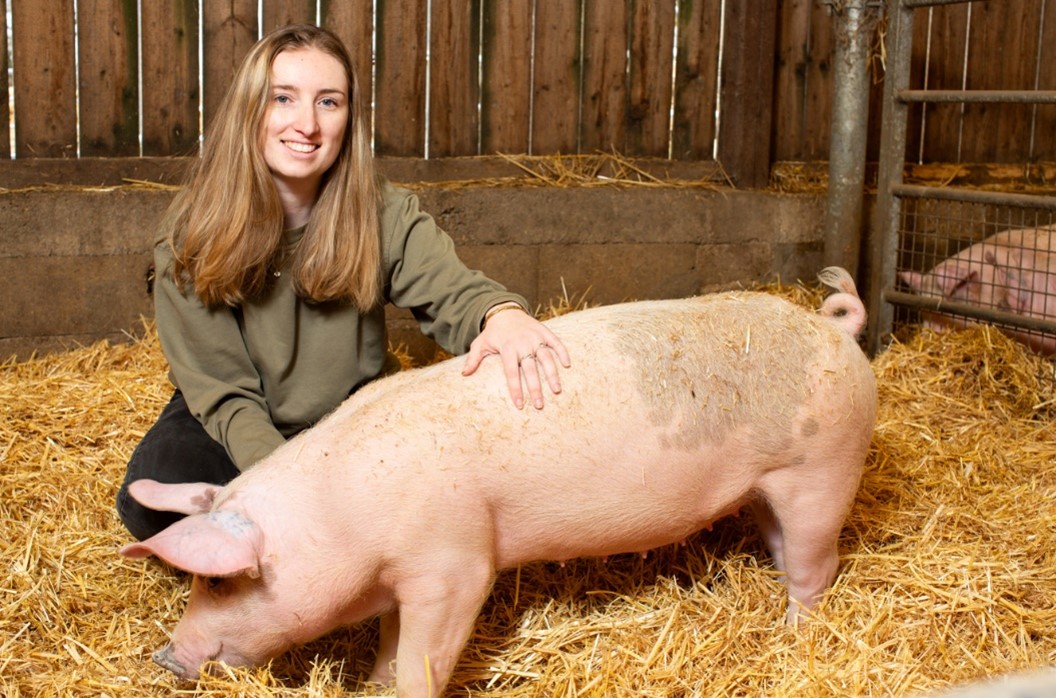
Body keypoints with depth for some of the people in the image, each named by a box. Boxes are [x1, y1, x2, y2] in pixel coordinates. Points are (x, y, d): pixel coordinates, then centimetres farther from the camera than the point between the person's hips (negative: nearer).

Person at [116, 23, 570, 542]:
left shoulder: (384, 216, -12)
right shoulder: (190, 236, -17)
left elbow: (450, 290, -26)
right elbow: (224, 394, -17)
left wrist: (501, 313, -52)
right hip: (234, 430, -1)